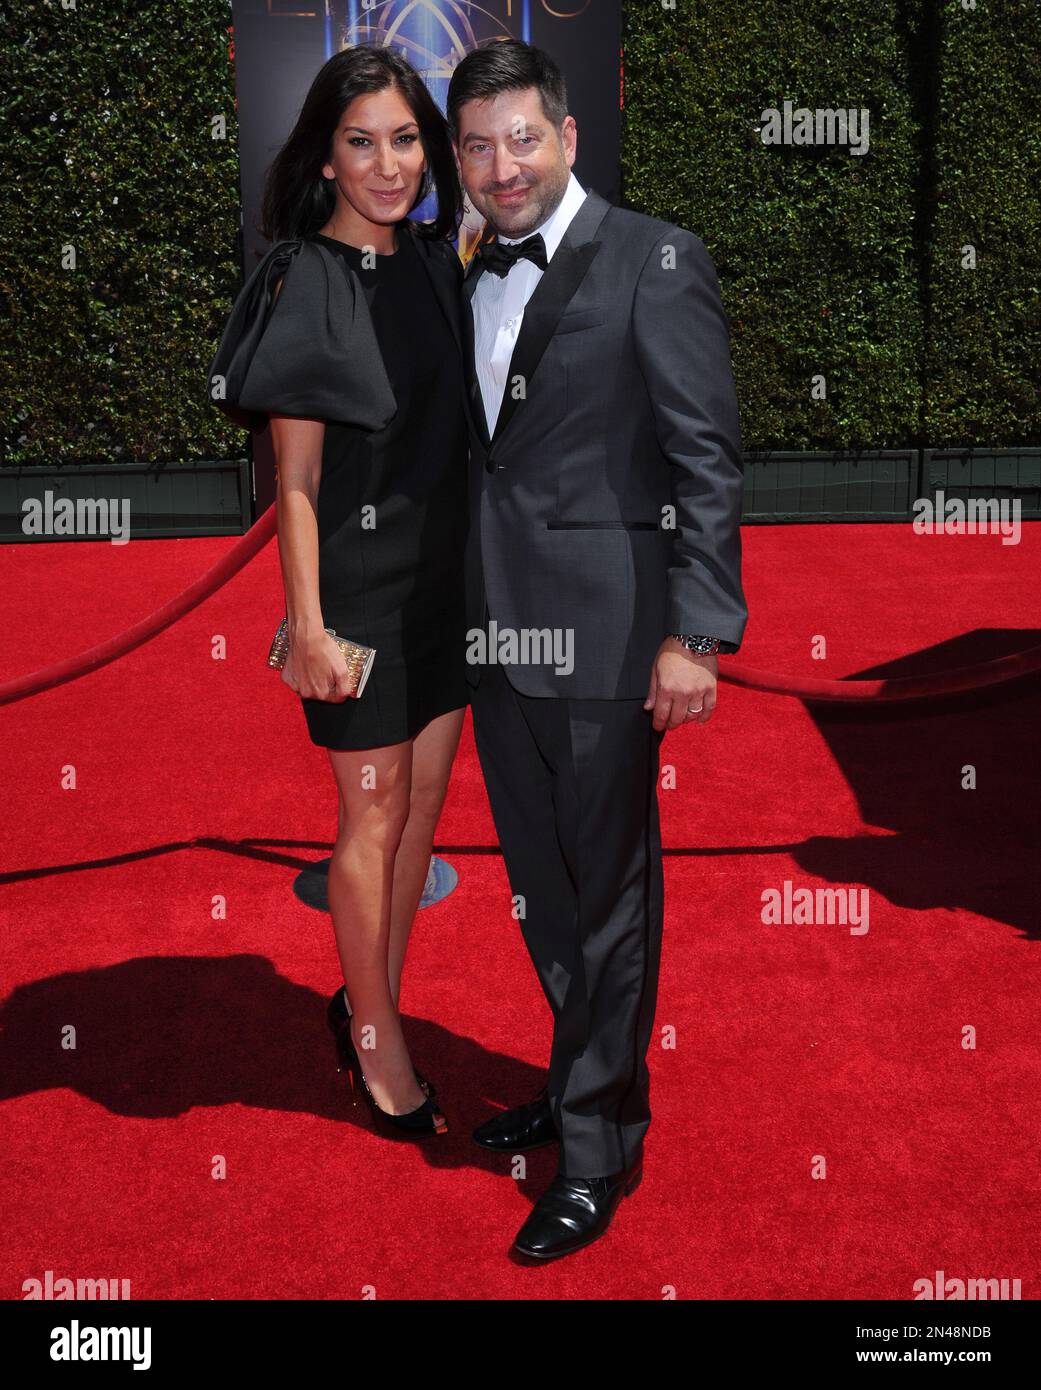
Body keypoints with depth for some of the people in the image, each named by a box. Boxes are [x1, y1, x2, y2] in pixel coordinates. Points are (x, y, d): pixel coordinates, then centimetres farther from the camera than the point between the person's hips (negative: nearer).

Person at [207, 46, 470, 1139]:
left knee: (424, 800, 13)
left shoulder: (438, 262, 7)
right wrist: (307, 627, -15)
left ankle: (371, 999, 32)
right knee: (375, 812, 5)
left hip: (449, 573, 7)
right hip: (363, 585, -6)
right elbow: (296, 479, -13)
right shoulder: (304, 282, -12)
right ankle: (375, 1037, 24)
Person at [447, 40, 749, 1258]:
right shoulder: (473, 281, 15)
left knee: (608, 890, 4)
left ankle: (600, 1147, 19)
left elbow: (707, 459, -11)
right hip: (498, 632, 7)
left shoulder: (654, 262, -7)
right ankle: (582, 1081, 37)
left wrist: (696, 633, -18)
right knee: (541, 883, 18)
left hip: (601, 631, -7)